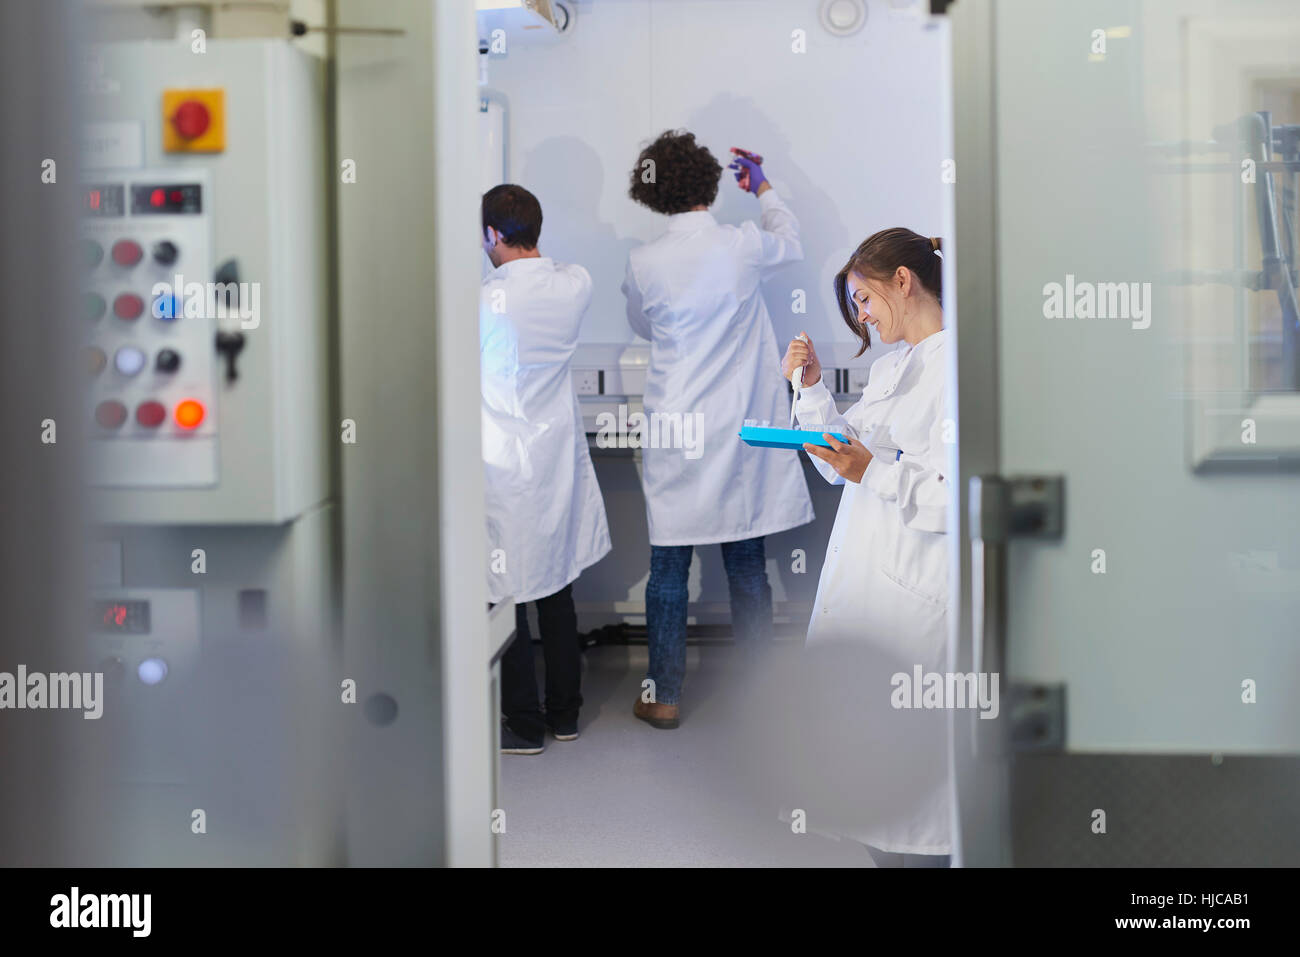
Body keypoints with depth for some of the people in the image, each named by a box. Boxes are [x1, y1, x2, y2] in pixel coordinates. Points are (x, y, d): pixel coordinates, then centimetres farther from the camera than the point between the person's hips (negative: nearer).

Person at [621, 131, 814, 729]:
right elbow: (790, 242, 17)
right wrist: (762, 187, 34)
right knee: (747, 565, 10)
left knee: (668, 568, 7)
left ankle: (664, 697, 11)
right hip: (741, 433, 1)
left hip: (675, 434, -1)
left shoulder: (643, 264, -9)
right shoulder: (743, 247, -7)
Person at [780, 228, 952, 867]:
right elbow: (842, 465, 22)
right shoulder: (889, 367, 17)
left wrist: (873, 472, -23)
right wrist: (812, 387, 13)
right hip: (863, 575, 9)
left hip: (917, 595, -9)